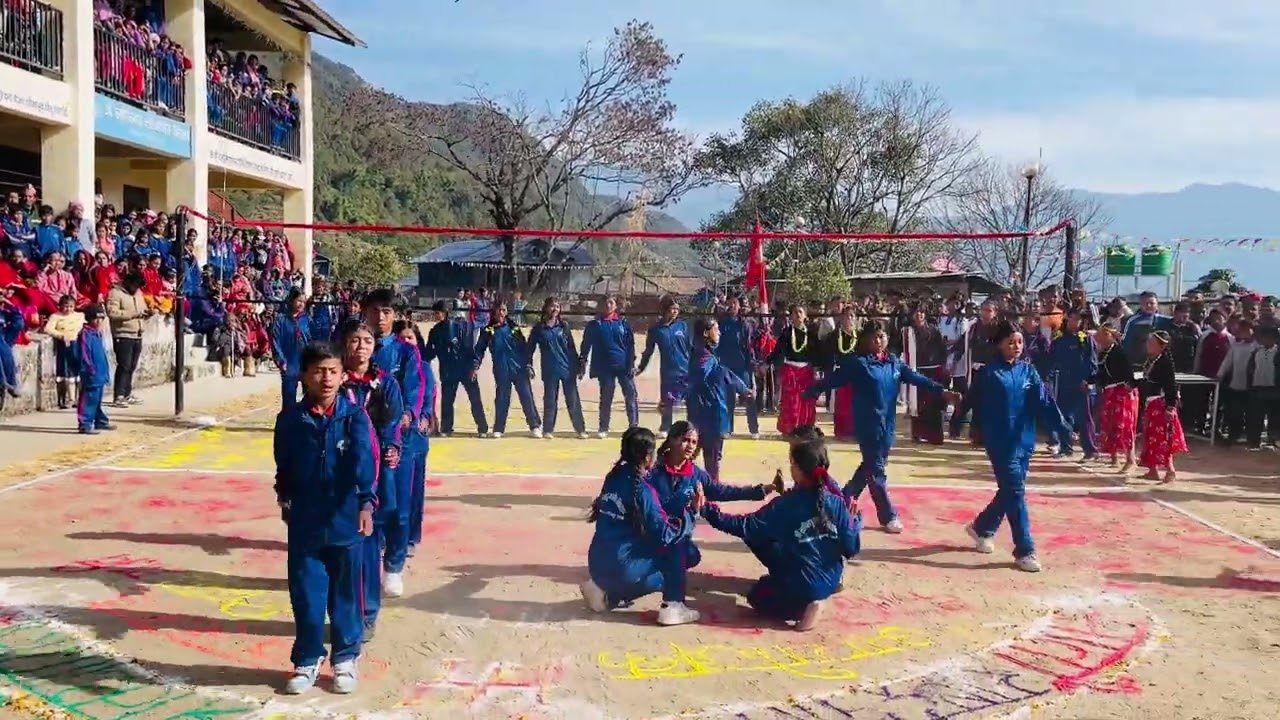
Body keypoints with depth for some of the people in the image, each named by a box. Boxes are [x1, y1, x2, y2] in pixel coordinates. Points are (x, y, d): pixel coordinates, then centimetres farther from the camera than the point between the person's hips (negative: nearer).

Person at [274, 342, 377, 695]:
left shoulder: (355, 417, -7)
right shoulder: (290, 419, -2)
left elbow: (365, 462, -14)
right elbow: (283, 466, 8)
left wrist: (366, 505, -22)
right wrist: (284, 500, 11)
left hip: (346, 521, -1)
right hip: (304, 523, 1)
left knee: (345, 594, 11)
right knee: (305, 595, 9)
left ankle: (345, 659, 27)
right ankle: (306, 661, 25)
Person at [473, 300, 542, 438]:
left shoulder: (514, 327, 4)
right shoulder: (488, 330, 4)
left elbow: (525, 347, 4)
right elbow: (479, 349, 5)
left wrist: (529, 365, -1)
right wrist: (475, 365, -7)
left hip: (520, 368, 0)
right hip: (501, 371, 0)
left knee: (527, 397, -2)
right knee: (501, 399, 4)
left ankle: (535, 426, 3)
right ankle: (498, 429, 14)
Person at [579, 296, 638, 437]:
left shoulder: (623, 324, 6)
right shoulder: (594, 325, 6)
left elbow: (630, 346, 4)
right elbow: (586, 345, 7)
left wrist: (631, 365, -4)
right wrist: (582, 363, 0)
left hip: (624, 366, 0)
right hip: (604, 367, 0)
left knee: (631, 396, -5)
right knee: (606, 399, 4)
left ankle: (634, 426, 0)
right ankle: (603, 428, 12)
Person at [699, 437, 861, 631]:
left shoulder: (785, 505, -20)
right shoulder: (837, 503, -11)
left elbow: (745, 527, -18)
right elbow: (851, 549, -8)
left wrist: (708, 510, -11)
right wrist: (856, 520, 10)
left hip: (800, 587, -7)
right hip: (831, 582, 7)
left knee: (756, 595, 23)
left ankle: (802, 605, -2)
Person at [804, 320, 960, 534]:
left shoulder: (894, 362, 5)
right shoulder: (859, 364, -10)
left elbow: (916, 378, 5)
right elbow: (833, 379, -10)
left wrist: (942, 391, -1)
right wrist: (811, 391, -11)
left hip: (887, 422, 6)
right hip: (868, 423, -6)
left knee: (871, 465, 16)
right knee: (876, 469, 1)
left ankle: (846, 497, 35)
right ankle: (889, 516, 9)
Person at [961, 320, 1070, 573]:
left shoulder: (1028, 370, 4)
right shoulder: (988, 373, -7)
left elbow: (1044, 401, -1)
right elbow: (970, 401, -4)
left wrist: (1062, 428, -9)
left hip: (1024, 441, 5)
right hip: (1001, 443, -5)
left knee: (1009, 492, 15)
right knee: (1015, 494, -6)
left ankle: (981, 528, 37)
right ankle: (1025, 551, 0)